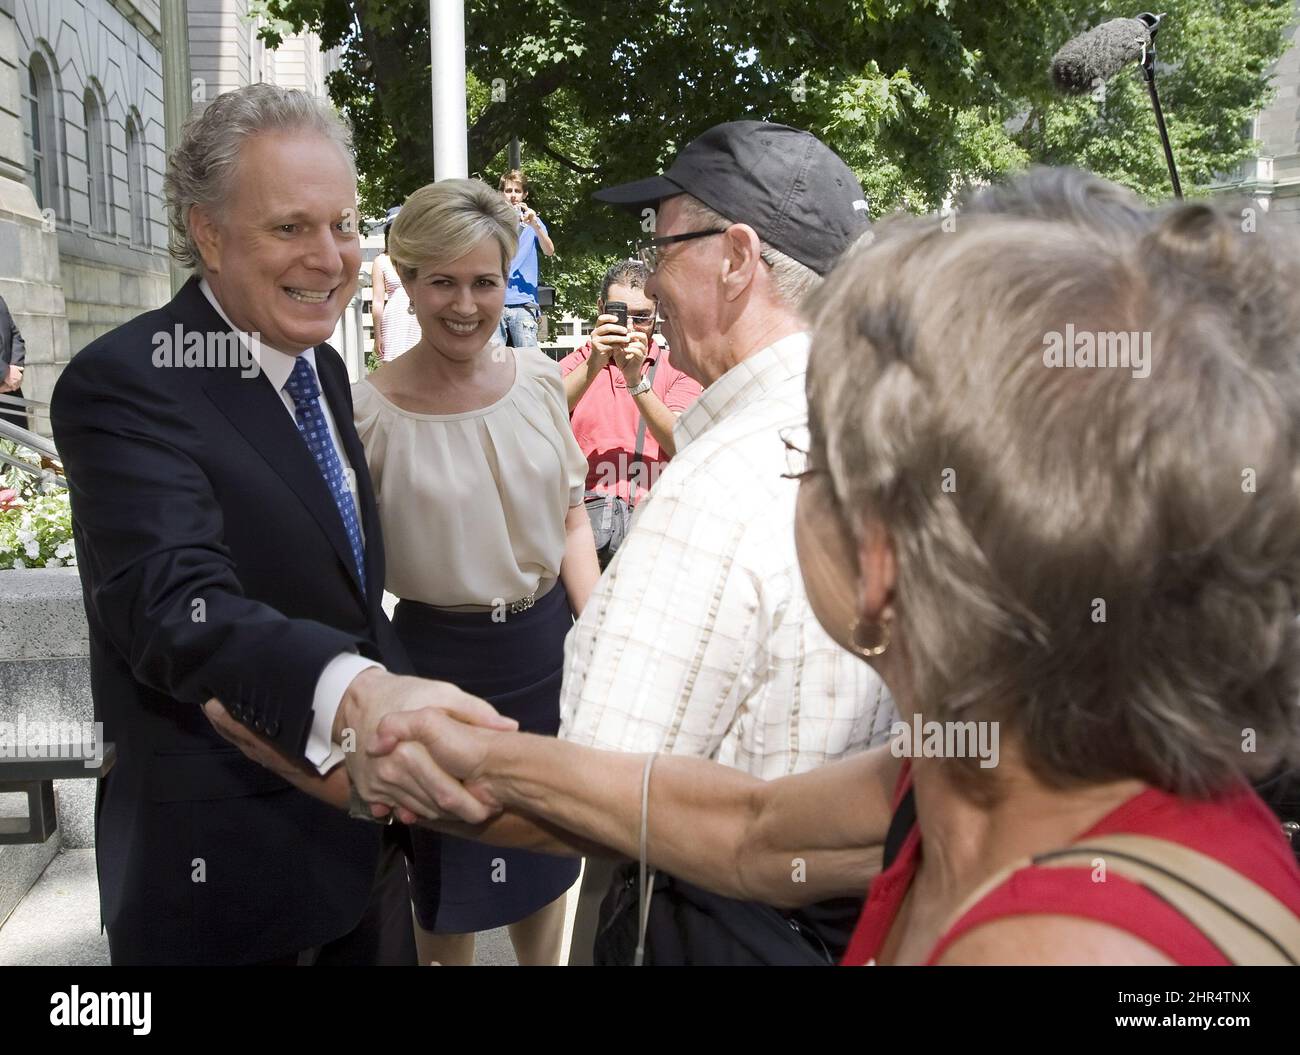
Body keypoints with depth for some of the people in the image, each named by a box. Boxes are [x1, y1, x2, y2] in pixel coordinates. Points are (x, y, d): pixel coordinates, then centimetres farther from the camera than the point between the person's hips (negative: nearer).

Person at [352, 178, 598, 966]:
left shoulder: (539, 378, -3)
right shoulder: (369, 412, -15)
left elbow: (570, 518, 6)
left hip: (551, 645, 4)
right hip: (441, 659, -3)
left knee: (548, 854, 21)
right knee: (451, 873, 15)